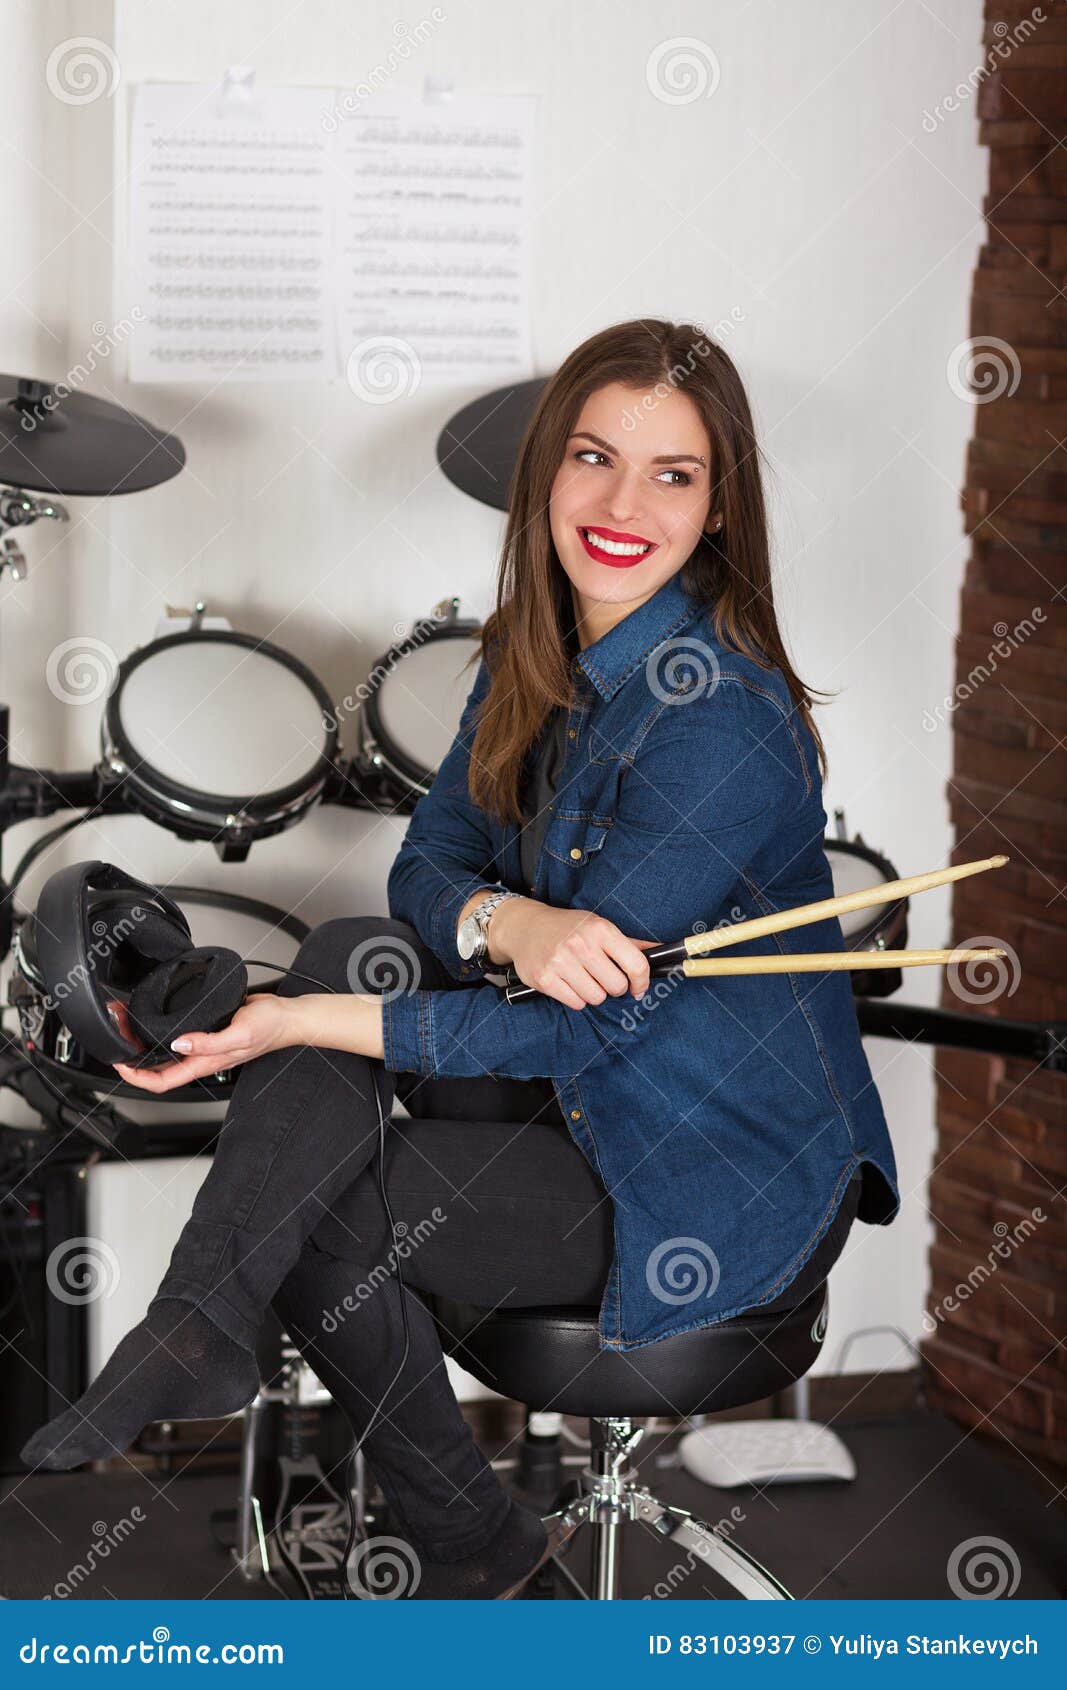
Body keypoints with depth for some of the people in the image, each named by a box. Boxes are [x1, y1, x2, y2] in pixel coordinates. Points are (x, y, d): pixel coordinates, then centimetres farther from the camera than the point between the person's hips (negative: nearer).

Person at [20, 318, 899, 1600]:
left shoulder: (719, 722, -25)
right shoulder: (538, 650, 1)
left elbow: (585, 1024, -24)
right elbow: (426, 864, -1)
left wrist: (298, 1028, -26)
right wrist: (507, 922, -26)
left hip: (729, 1182, -8)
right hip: (593, 1102, 8)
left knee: (310, 1202, -11)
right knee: (354, 952, -15)